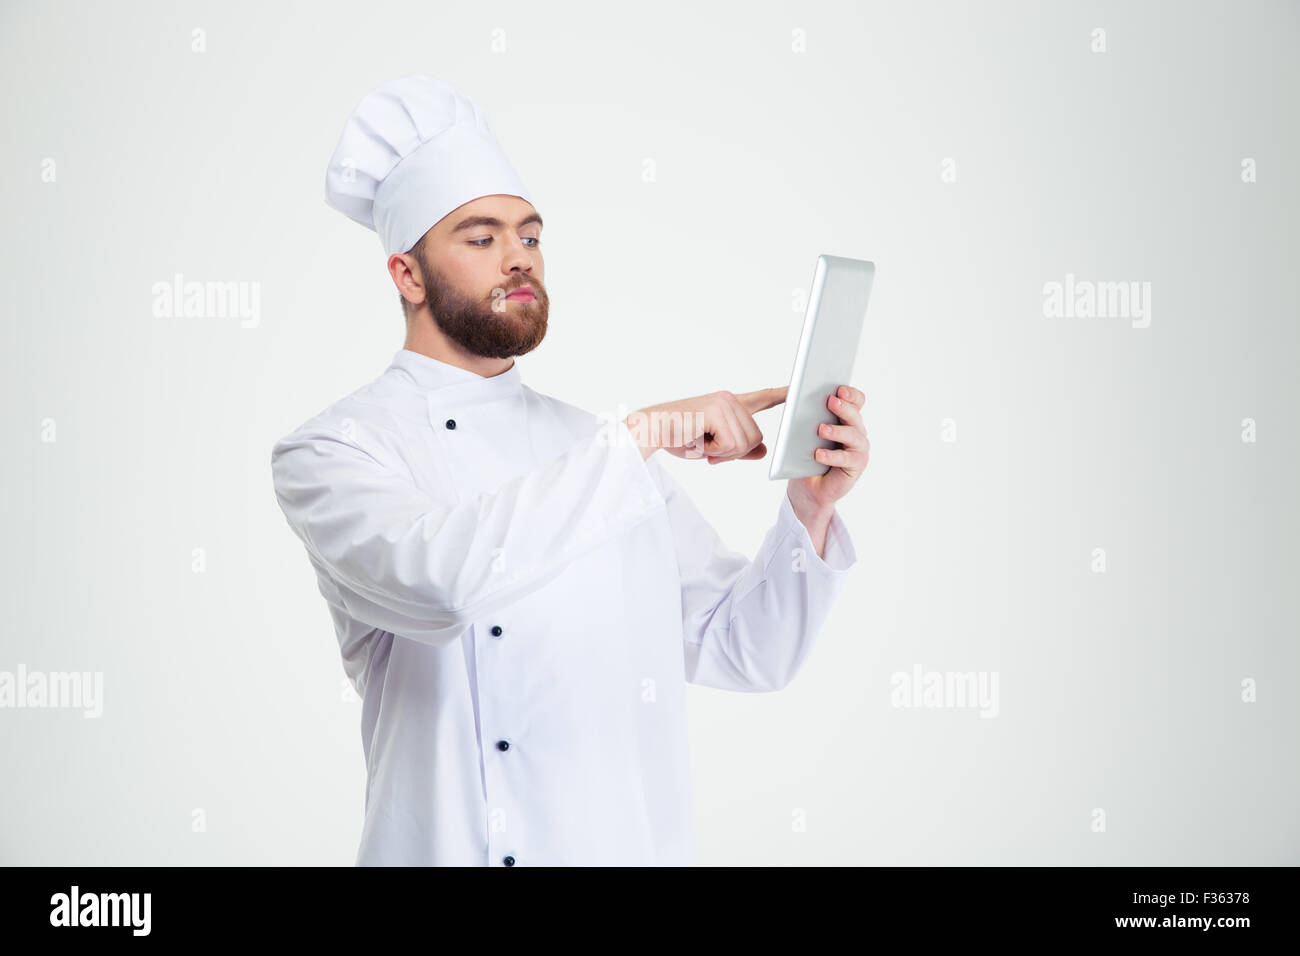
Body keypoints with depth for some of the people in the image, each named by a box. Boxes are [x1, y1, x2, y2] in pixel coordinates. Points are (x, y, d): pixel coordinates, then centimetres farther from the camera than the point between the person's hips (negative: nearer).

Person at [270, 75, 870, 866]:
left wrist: (811, 511, -9)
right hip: (455, 847, -4)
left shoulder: (595, 443, 8)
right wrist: (642, 434, -26)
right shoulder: (331, 452, -8)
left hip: (644, 844, 5)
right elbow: (442, 576, -29)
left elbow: (742, 652, 7)